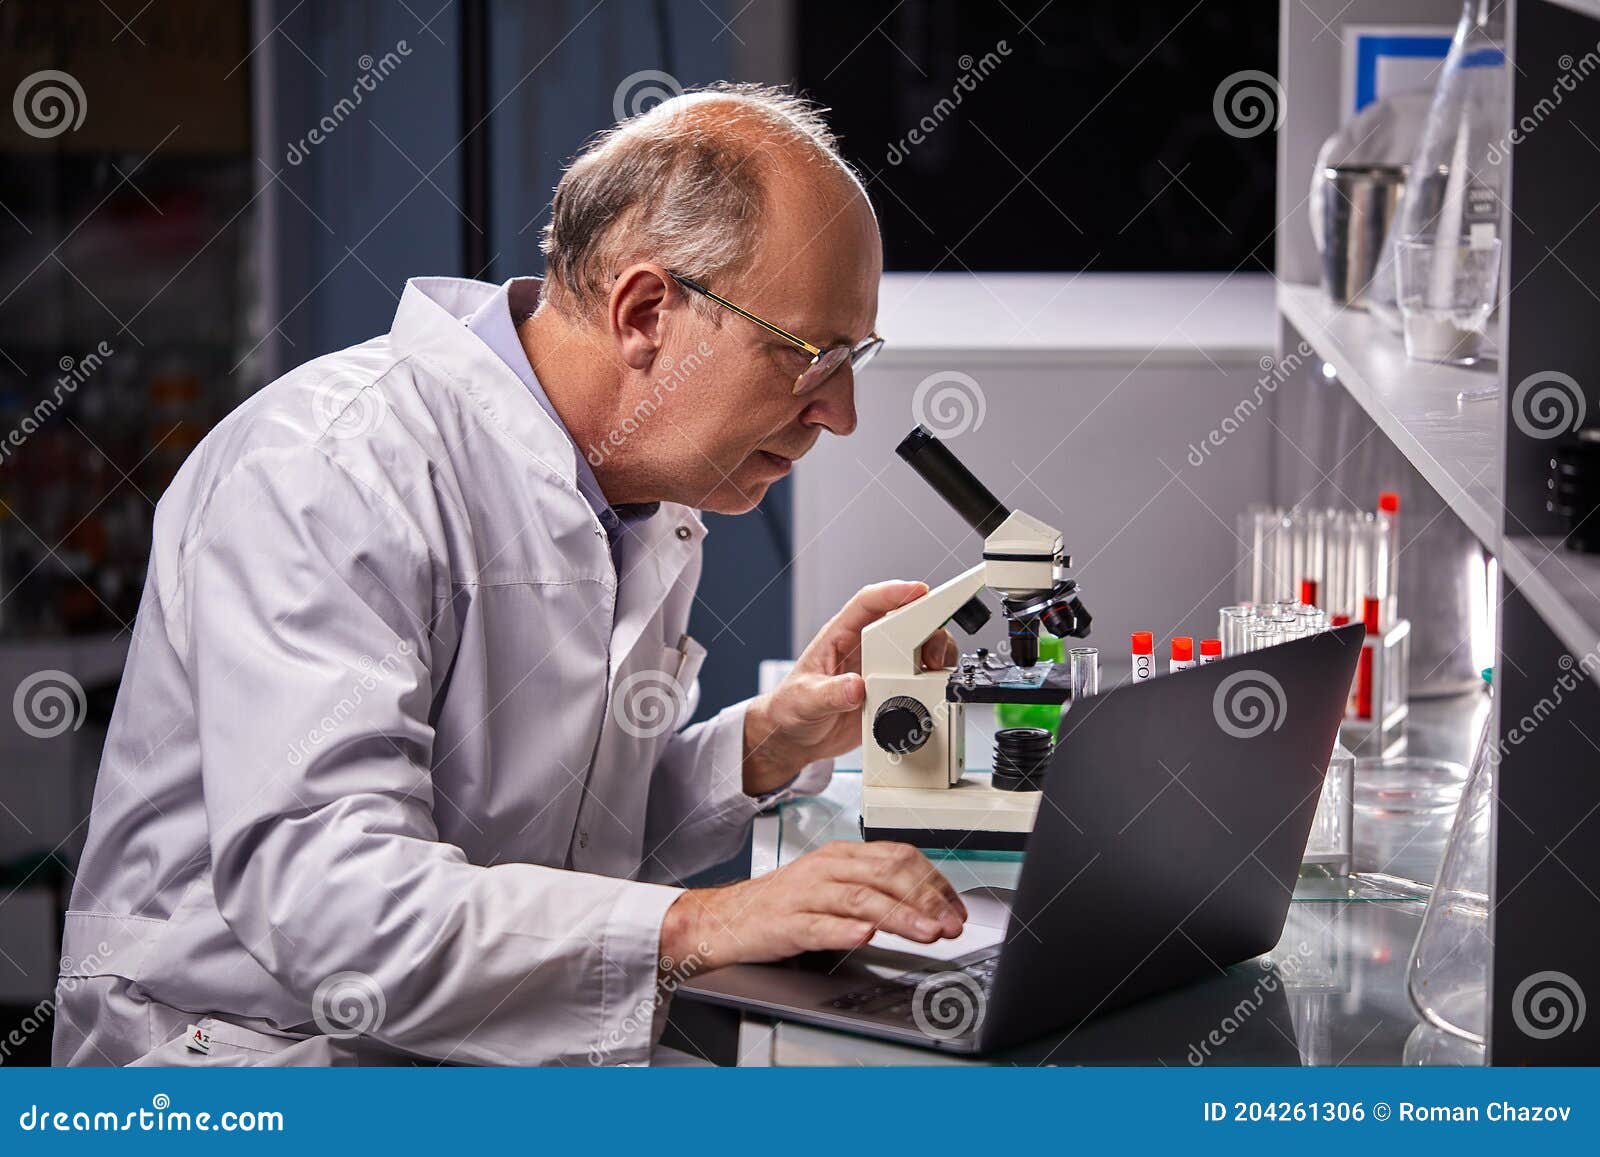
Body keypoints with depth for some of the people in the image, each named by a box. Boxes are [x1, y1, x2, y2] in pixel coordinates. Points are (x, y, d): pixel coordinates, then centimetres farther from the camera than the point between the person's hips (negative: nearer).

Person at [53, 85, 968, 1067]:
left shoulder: (646, 495, 9)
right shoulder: (333, 468, -19)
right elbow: (324, 896, -30)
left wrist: (760, 750, -1)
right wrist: (699, 926, -36)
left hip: (507, 1058, 8)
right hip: (261, 1049, -8)